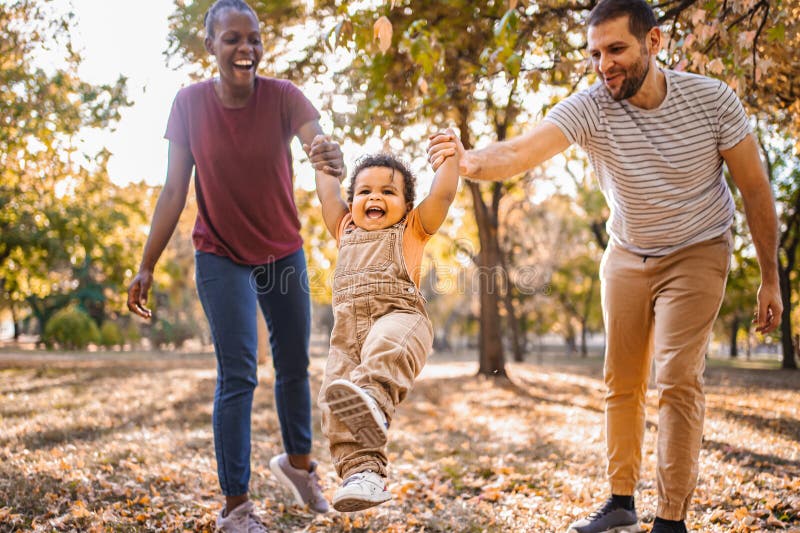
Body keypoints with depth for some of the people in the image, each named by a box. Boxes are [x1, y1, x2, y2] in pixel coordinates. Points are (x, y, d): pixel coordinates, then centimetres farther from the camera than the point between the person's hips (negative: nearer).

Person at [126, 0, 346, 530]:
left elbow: (320, 142, -33)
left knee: (295, 365, 14)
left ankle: (298, 461, 39)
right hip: (222, 257, -2)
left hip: (284, 253, 2)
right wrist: (147, 266, -8)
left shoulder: (282, 97, -13)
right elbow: (174, 192, -7)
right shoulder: (190, 103, -12)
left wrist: (333, 157, -58)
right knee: (238, 376, -8)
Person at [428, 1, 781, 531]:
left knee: (678, 379, -13)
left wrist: (770, 279, -7)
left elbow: (756, 188, -10)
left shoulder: (712, 99, -21)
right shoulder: (589, 108, -21)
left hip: (696, 253, -2)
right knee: (621, 381, 7)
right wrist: (472, 161, -61)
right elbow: (522, 150, -38)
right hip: (627, 255, 3)